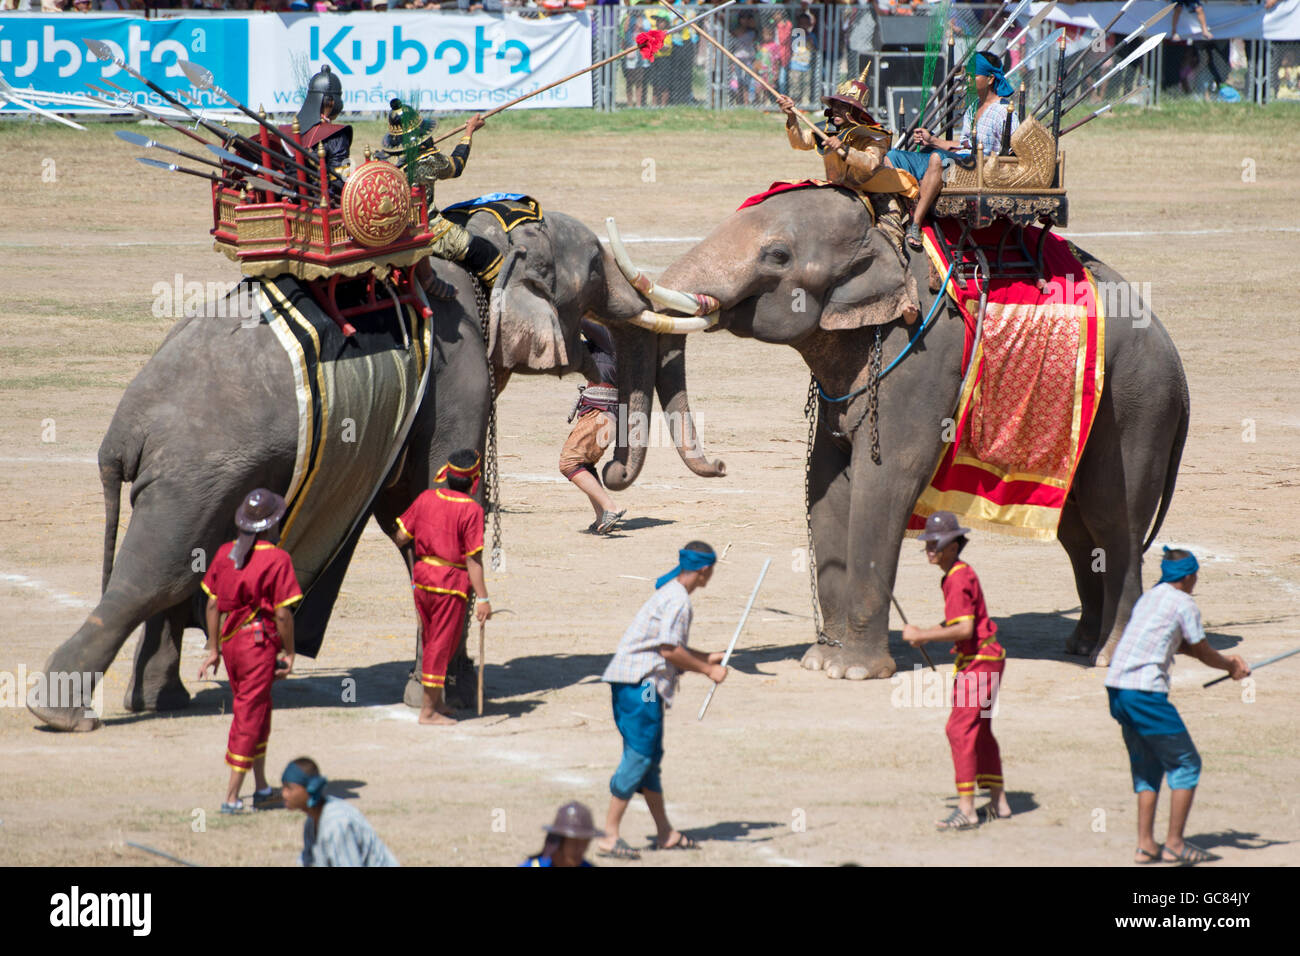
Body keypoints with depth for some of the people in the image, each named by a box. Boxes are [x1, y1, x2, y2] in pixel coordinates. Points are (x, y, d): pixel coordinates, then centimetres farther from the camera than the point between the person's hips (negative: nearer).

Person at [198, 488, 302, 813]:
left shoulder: (225, 554, 5)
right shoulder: (277, 560, -13)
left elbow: (212, 603, 8)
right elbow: (282, 613, -14)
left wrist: (214, 648, 15)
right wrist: (289, 654, -3)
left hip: (230, 640, 6)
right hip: (260, 640, -6)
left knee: (257, 713, 20)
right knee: (249, 717, 0)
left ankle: (261, 788, 27)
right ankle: (231, 796, -1)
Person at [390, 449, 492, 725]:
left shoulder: (426, 498, 1)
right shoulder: (471, 510, -14)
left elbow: (400, 537, 5)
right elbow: (473, 559, -16)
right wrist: (482, 598, -14)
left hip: (421, 578, 6)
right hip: (450, 583, -6)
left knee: (430, 641, 19)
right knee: (442, 644, 3)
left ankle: (436, 701, 31)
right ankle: (429, 710, 6)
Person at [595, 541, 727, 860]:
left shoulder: (670, 593, 19)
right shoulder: (677, 599, -13)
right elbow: (669, 650, -19)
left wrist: (706, 658, 30)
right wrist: (707, 670, -11)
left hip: (635, 683, 11)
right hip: (641, 683, -11)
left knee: (649, 757, 16)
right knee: (639, 757, -10)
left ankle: (665, 833, 24)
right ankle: (610, 837, -11)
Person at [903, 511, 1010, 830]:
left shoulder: (958, 579, -19)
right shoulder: (962, 573, 13)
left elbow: (964, 629, -28)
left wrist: (922, 635, -22)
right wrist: (925, 634, 12)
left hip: (979, 659, -11)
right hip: (981, 659, 11)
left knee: (960, 728, -14)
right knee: (979, 731, 18)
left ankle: (966, 809, -17)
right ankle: (998, 802, 27)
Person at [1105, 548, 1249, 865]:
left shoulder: (1148, 598, 21)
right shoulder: (1184, 604, -4)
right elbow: (1203, 653, 5)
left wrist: (1225, 659, 31)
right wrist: (1232, 667, 23)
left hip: (1116, 687, 8)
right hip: (1145, 692, -8)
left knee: (1146, 766, 17)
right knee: (1186, 764, 3)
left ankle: (1146, 845, 15)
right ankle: (1174, 844, 1)